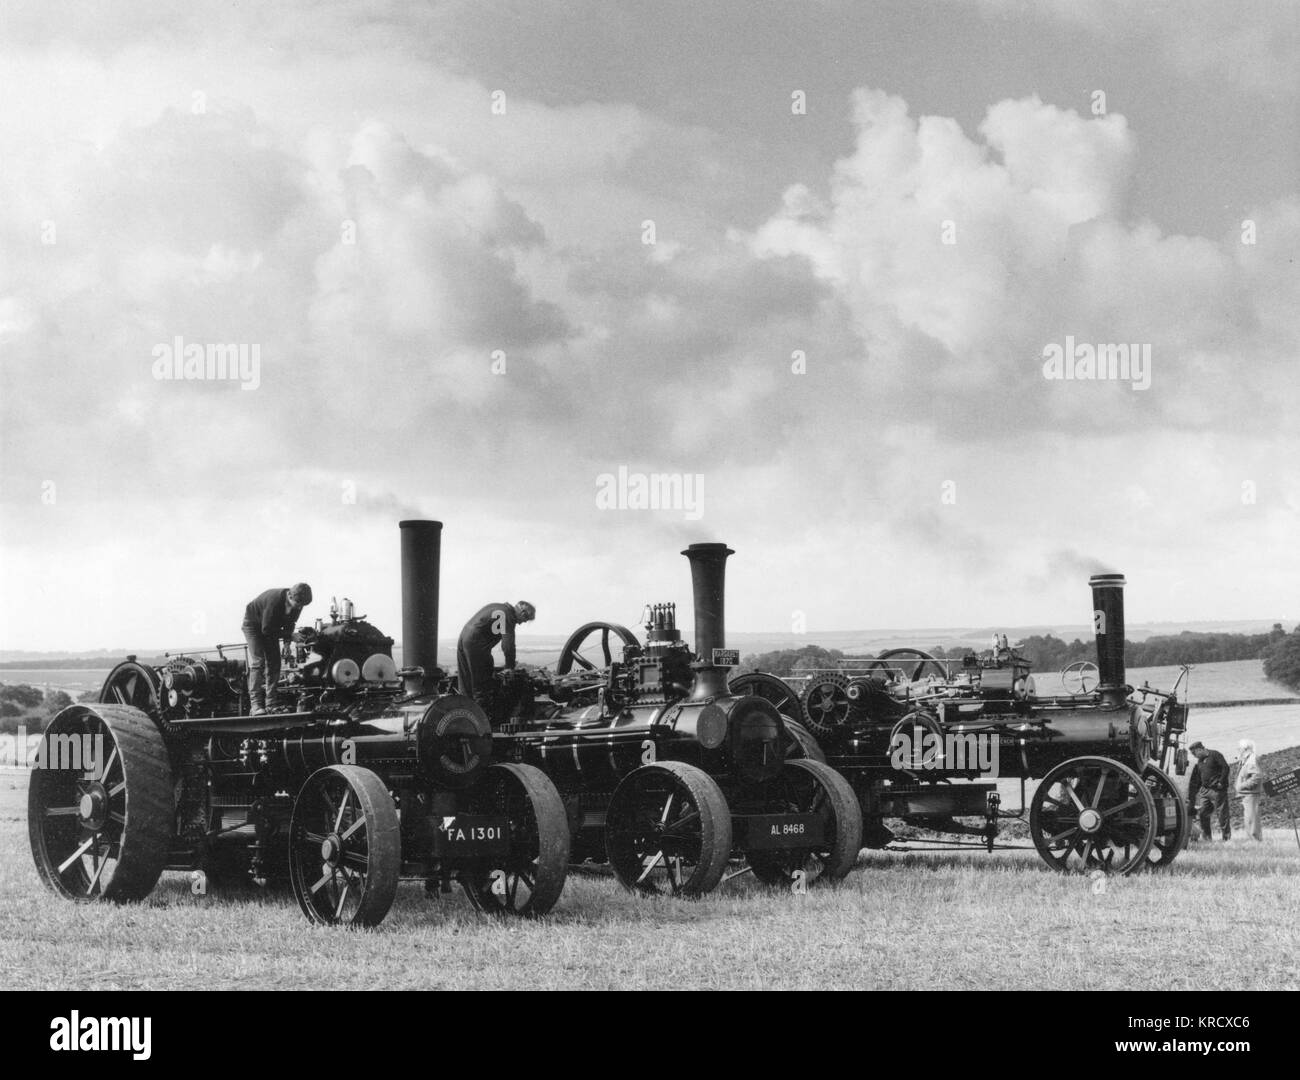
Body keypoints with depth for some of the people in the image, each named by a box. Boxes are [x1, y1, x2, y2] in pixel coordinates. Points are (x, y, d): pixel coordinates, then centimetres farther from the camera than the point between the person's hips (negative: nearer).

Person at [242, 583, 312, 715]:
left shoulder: (297, 604, -15)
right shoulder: (274, 600, -38)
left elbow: (289, 624, 2)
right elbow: (266, 630, -33)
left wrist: (287, 636, -17)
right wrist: (289, 635, -31)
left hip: (270, 627, 7)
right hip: (253, 624, -7)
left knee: (274, 663, -2)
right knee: (258, 662, -18)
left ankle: (271, 704, -1)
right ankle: (256, 705, -25)